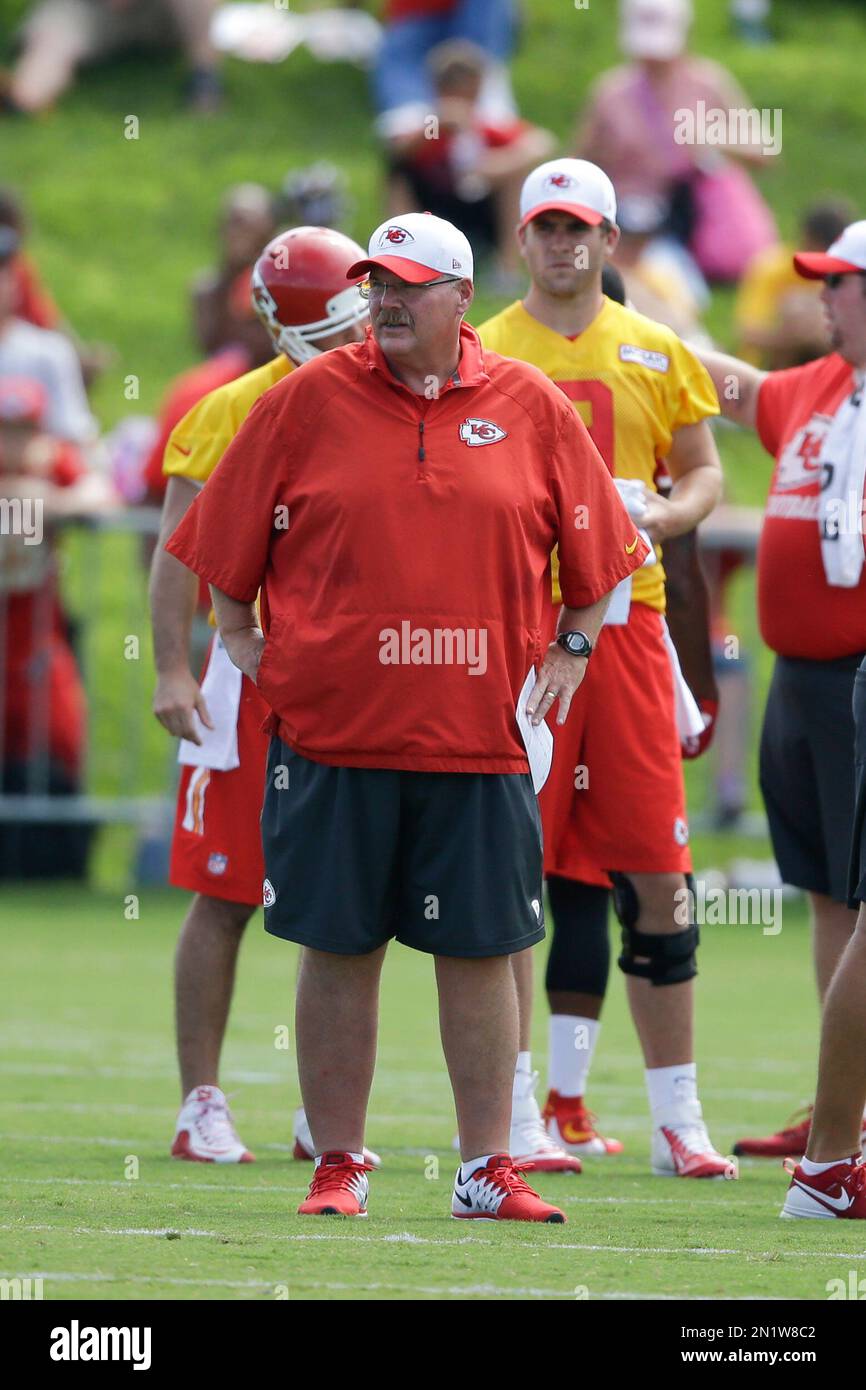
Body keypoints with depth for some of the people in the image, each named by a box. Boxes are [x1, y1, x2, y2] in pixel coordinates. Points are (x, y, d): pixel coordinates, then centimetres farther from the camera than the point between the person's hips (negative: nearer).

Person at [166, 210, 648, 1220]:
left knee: (480, 948, 3)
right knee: (339, 948, 3)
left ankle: (486, 1170, 10)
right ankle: (337, 1167, 11)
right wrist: (242, 641, 5)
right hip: (333, 727, -1)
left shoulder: (529, 408, 6)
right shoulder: (310, 400, 3)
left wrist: (569, 651, 11)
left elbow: (596, 546, 17)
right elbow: (224, 541, 11)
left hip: (480, 730, 1)